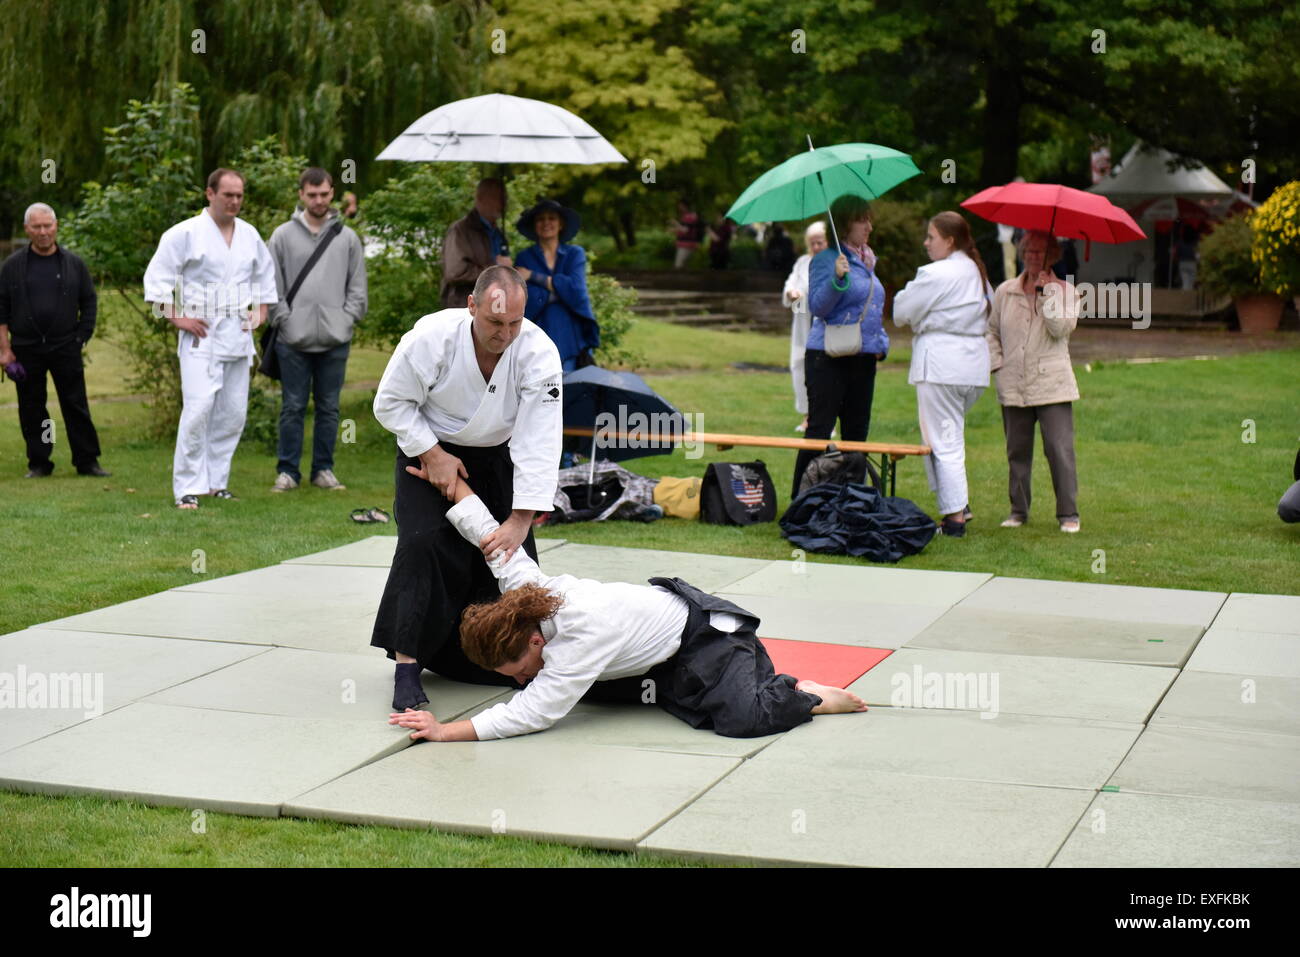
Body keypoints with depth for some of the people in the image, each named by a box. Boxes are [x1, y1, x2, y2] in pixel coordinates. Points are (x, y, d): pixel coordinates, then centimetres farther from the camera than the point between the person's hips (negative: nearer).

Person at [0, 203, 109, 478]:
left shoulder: (74, 264, 5)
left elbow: (89, 302, 9)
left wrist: (82, 337, 0)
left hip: (66, 348, 0)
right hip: (26, 349, 0)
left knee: (76, 405, 0)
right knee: (31, 408, 5)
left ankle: (87, 461, 5)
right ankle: (38, 463, 14)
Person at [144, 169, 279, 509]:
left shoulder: (249, 235, 12)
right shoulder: (185, 233, -6)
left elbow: (266, 275, 27)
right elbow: (157, 277, -5)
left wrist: (261, 313, 15)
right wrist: (176, 317, -11)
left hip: (238, 336, 6)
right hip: (201, 335, -6)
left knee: (233, 414, 8)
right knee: (198, 409, -15)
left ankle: (216, 481, 20)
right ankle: (187, 488, -9)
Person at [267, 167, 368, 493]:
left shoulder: (347, 237, 8)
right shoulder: (283, 235, 3)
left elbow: (358, 287, 10)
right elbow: (272, 286, 3)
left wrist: (346, 320, 0)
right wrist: (285, 320, -6)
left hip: (335, 341, 2)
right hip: (294, 340, -2)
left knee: (329, 407, 7)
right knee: (292, 406, 2)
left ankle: (324, 469, 15)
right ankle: (287, 471, 8)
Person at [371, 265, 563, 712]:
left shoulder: (538, 353, -28)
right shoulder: (431, 337, -30)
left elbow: (539, 441, -28)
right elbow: (391, 403, -15)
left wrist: (521, 520, -31)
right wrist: (432, 454, -21)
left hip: (496, 459, 2)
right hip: (430, 452, -2)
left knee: (510, 554, -1)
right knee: (424, 545, -20)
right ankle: (407, 665, -13)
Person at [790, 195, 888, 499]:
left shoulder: (867, 261, 16)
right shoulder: (827, 259, -8)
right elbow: (817, 307, -17)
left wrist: (882, 343, 11)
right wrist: (837, 279, -31)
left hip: (863, 359, 8)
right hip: (829, 358, -8)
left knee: (857, 432, 10)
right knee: (819, 431, -7)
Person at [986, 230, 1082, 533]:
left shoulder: (1065, 291, 4)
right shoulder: (1005, 292, 11)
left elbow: (1061, 329, -12)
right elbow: (991, 330, 19)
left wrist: (1047, 292, -13)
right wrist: (997, 364, 7)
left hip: (1052, 385, -3)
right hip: (1013, 386, 3)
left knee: (1060, 449, -9)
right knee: (1017, 451, 8)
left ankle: (1068, 514, -3)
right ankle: (1018, 510, 18)